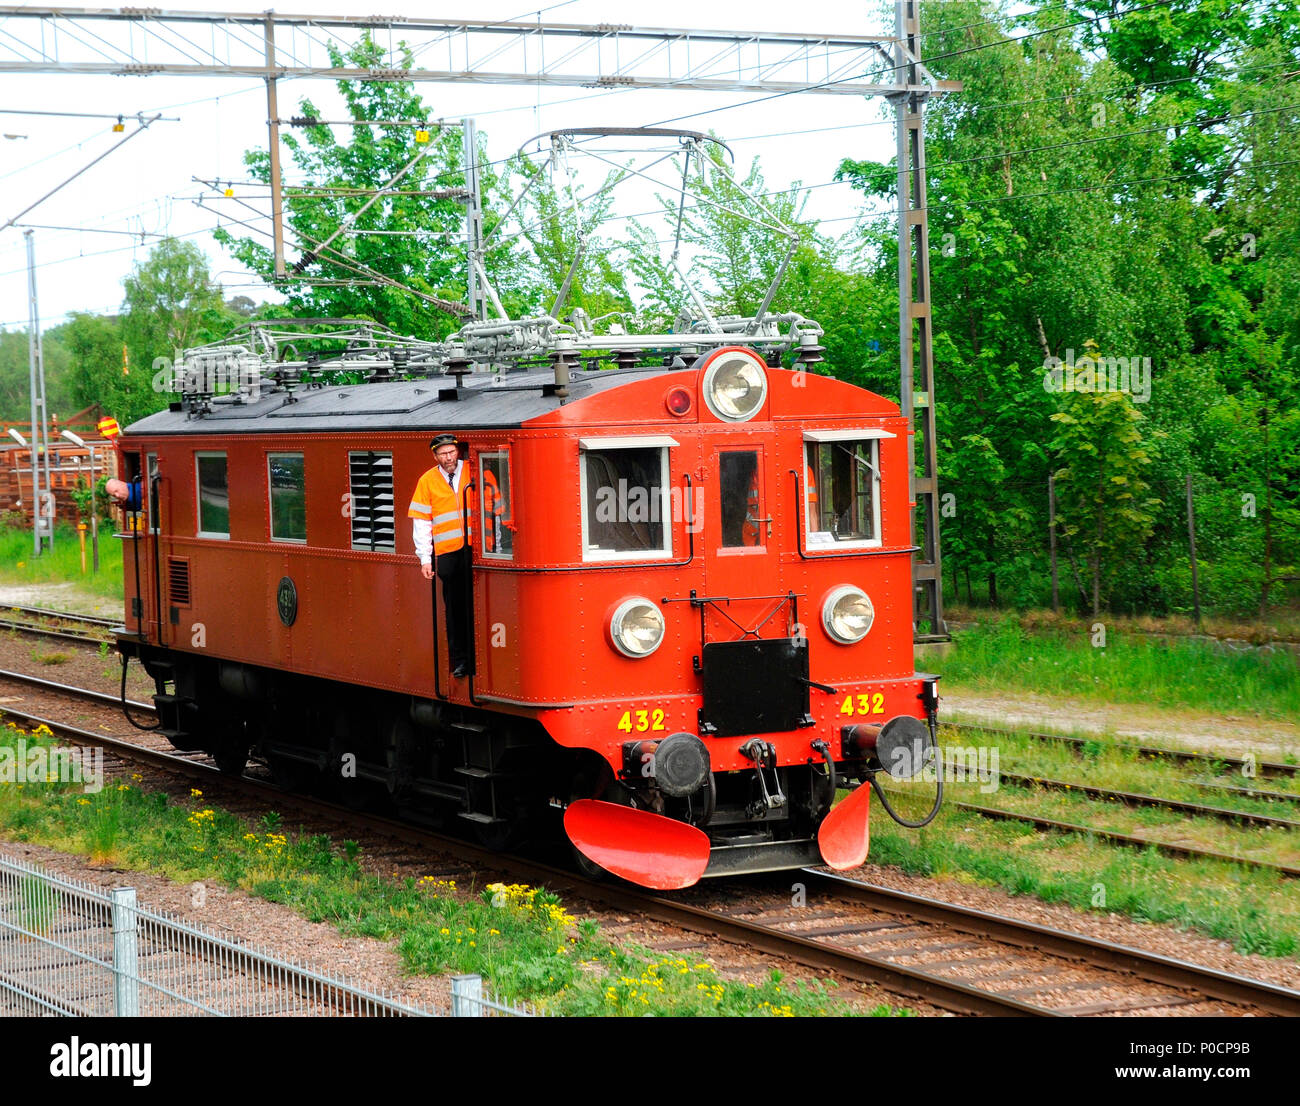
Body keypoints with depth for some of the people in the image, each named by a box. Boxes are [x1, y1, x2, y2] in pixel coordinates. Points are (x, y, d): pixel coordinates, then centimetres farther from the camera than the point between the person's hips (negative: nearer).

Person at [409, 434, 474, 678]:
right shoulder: (427, 481, 7)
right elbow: (421, 521, 7)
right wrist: (425, 557, 1)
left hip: (475, 548, -1)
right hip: (446, 552, 1)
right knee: (454, 607, 3)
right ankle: (459, 660, 9)